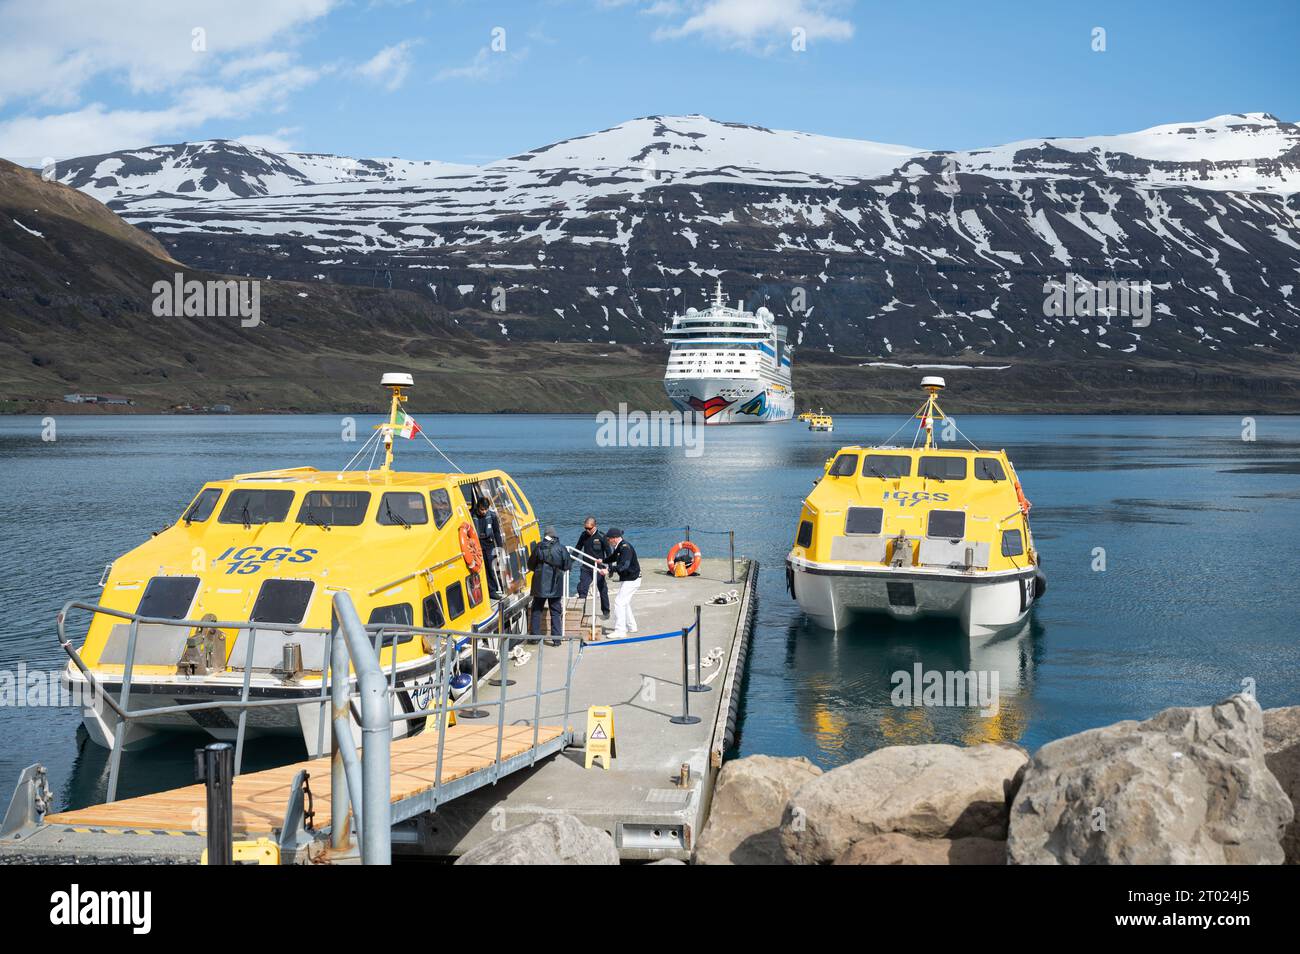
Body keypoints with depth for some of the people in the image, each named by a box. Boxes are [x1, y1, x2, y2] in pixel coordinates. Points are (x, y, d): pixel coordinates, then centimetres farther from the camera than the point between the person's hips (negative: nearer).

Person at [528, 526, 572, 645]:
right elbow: (567, 566, 0)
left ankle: (535, 636, 10)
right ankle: (556, 638, 3)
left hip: (539, 584, 0)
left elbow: (530, 565, 4)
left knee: (536, 610, 12)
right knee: (556, 612, 6)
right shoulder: (561, 549, -6)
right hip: (555, 586, 0)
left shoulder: (539, 548, -4)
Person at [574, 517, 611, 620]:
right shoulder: (584, 535, 3)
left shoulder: (601, 537, -10)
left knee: (603, 590, 8)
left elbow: (608, 553, -6)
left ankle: (606, 612, 22)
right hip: (586, 568, 3)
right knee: (581, 588, -16)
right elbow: (577, 549, 16)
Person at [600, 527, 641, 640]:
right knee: (625, 602, 21)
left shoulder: (625, 548, -23)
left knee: (619, 602, -13)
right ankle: (631, 626, 34)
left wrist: (609, 570, -40)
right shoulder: (618, 547, 8)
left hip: (631, 580, -11)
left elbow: (624, 565, -35)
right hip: (626, 579, 11)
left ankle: (620, 631, -12)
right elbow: (613, 558, 28)